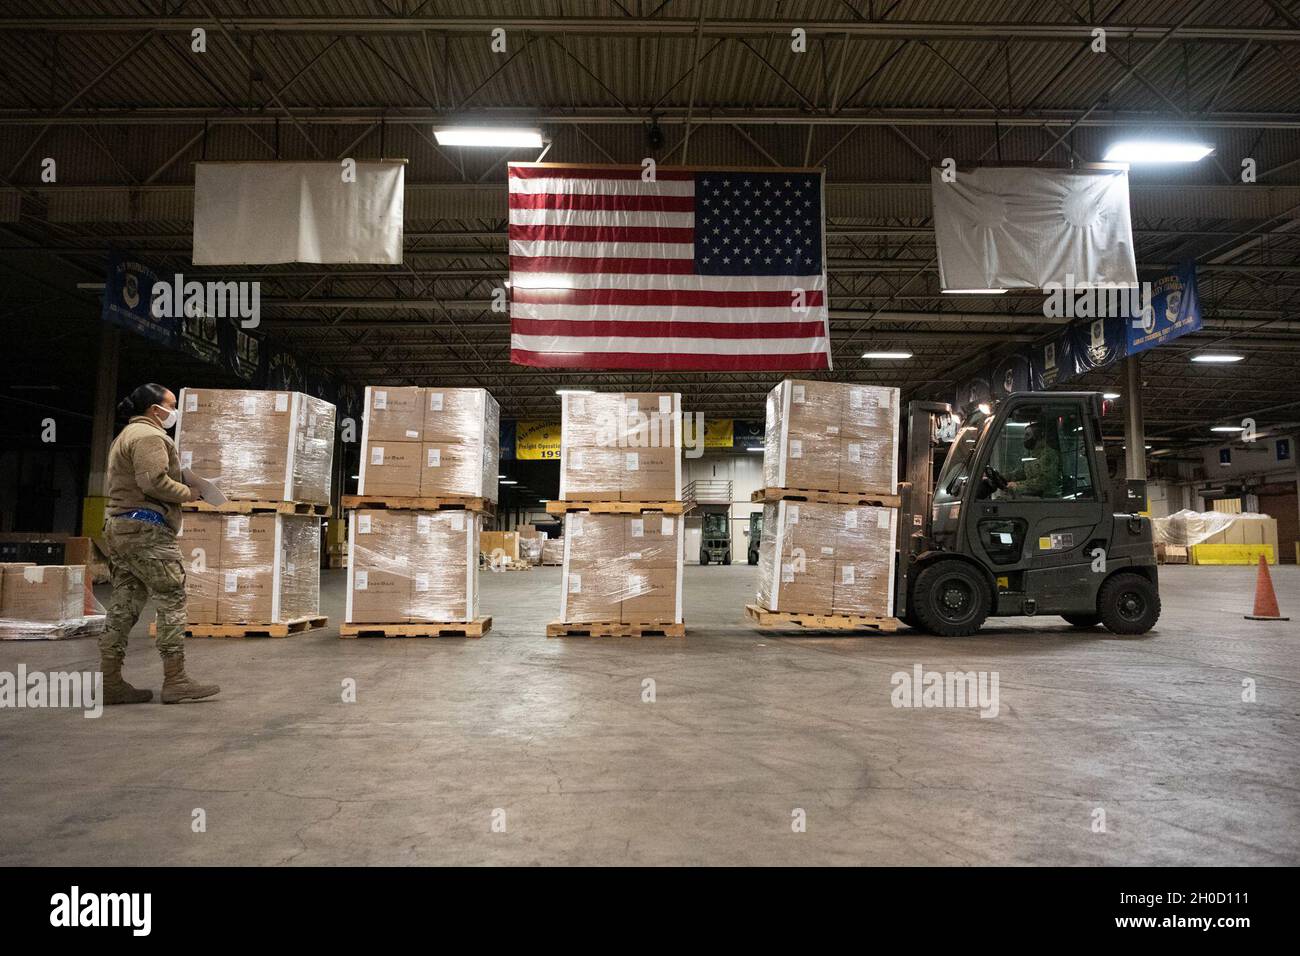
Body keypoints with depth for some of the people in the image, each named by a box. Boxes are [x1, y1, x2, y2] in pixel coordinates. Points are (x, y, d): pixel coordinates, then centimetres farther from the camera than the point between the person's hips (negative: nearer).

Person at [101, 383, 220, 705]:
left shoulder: (125, 437, 24)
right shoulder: (149, 436, -10)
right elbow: (154, 481, -22)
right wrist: (188, 493, -8)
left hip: (118, 526, 11)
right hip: (146, 530, -11)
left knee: (123, 606, 9)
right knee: (172, 602, -7)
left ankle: (111, 682, 10)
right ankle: (175, 682, -6)